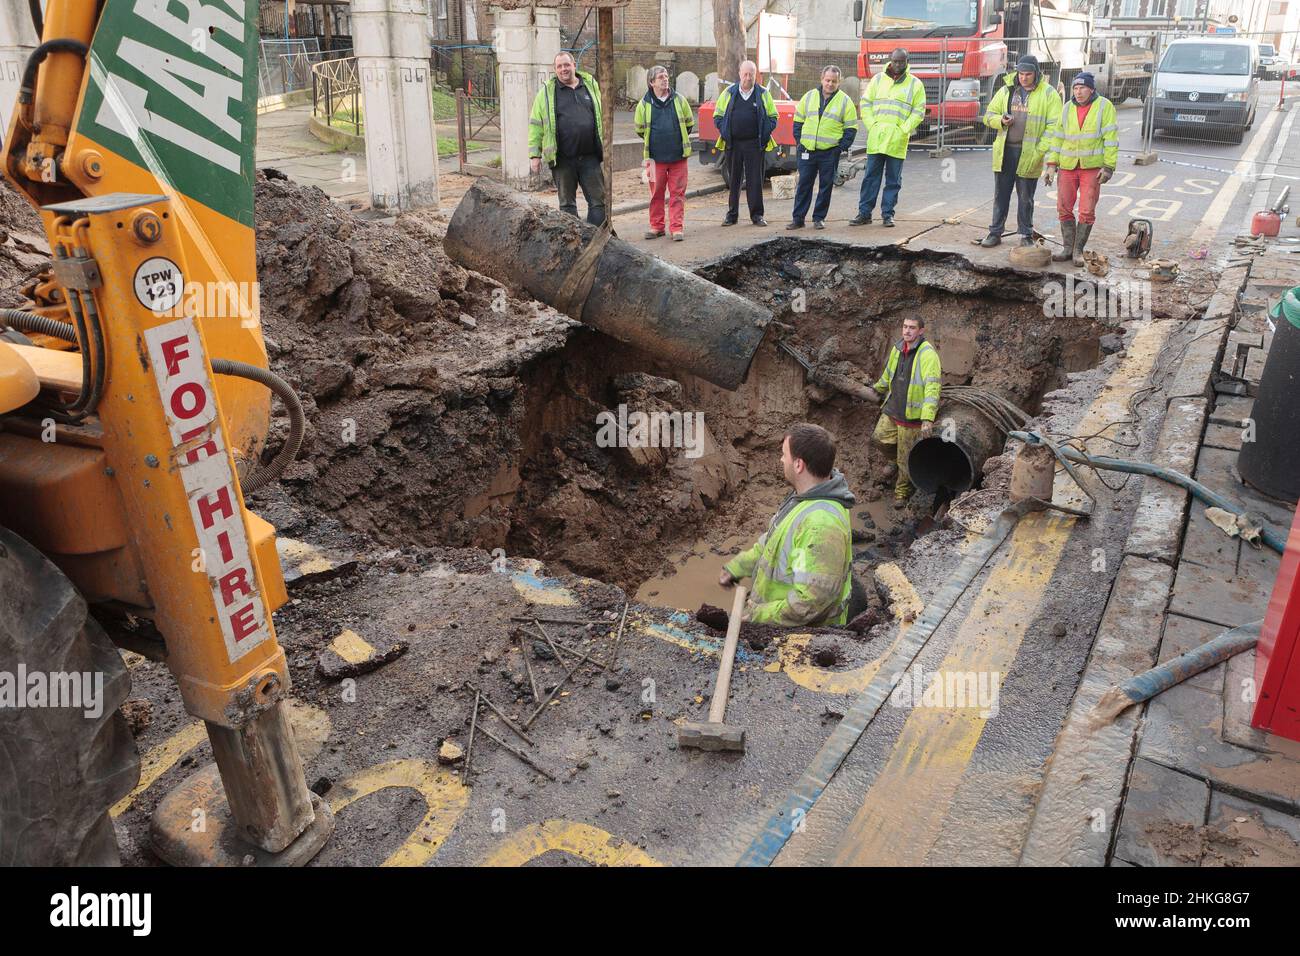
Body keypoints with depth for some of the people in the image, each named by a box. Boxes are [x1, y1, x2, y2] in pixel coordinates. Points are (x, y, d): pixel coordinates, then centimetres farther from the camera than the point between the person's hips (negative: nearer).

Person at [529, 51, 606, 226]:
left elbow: (602, 118, 15)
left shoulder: (591, 85, 10)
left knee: (598, 201, 1)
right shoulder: (547, 92, 4)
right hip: (563, 160, -1)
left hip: (590, 157, 2)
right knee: (567, 204, 7)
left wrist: (605, 147, 11)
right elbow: (535, 125, 3)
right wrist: (535, 155, -3)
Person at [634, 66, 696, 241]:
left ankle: (676, 227, 4)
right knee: (656, 193, 7)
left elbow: (689, 123, 15)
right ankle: (656, 226, 16)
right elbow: (639, 128, 13)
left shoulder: (679, 99, 4)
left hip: (678, 156, 0)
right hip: (656, 157, 0)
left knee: (677, 193, 0)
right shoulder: (644, 103, 1)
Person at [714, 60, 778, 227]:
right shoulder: (729, 93, 7)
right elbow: (718, 116, 10)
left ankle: (757, 215, 6)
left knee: (755, 180, -1)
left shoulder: (763, 94, 6)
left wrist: (764, 134, -6)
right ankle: (732, 215, 14)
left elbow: (772, 117, 10)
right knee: (733, 180, 6)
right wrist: (725, 133, -4)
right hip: (733, 144, 1)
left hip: (754, 144, -1)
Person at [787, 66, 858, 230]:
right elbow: (798, 120, 14)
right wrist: (799, 141, 5)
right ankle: (798, 218, 7)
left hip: (830, 152, -1)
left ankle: (819, 218, 13)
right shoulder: (809, 96, 8)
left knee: (826, 186, 3)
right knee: (803, 184, 2)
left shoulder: (845, 101, 2)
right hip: (807, 150, 2)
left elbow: (851, 127, 3)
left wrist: (841, 147, -5)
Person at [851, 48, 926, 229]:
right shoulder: (878, 79, 9)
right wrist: (871, 126, -3)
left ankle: (888, 214, 10)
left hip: (898, 141, -1)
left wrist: (904, 130, -9)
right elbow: (865, 104, 8)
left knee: (894, 179, 3)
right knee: (871, 176, 3)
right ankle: (864, 213, 8)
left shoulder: (915, 84, 5)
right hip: (876, 139, 1)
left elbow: (918, 111, 2)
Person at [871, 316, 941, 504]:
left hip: (911, 415, -6)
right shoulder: (897, 348, 2)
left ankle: (902, 492, 28)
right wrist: (878, 388, 38)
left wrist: (928, 418, -37)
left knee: (905, 460, 6)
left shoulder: (927, 354, -22)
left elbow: (932, 387, -29)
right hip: (891, 408, 7)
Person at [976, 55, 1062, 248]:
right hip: (1004, 150, 3)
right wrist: (1001, 121, -10)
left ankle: (1026, 235, 16)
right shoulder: (1007, 90, 8)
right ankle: (995, 233, 17)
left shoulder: (1048, 94, -2)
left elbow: (1053, 126, -6)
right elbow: (988, 115, 12)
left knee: (1025, 197, 5)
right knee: (1001, 194, 8)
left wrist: (1040, 151, -15)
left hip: (1029, 154, -3)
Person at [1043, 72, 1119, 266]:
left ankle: (1078, 250, 7)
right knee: (1064, 208, 3)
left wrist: (1108, 167, -13)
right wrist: (1052, 165, 2)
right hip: (1068, 166, 4)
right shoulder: (1067, 109, 7)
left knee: (1087, 211, -3)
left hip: (1092, 166, -3)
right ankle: (1068, 248, 14)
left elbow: (1111, 138, -6)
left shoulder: (1104, 106, -4)